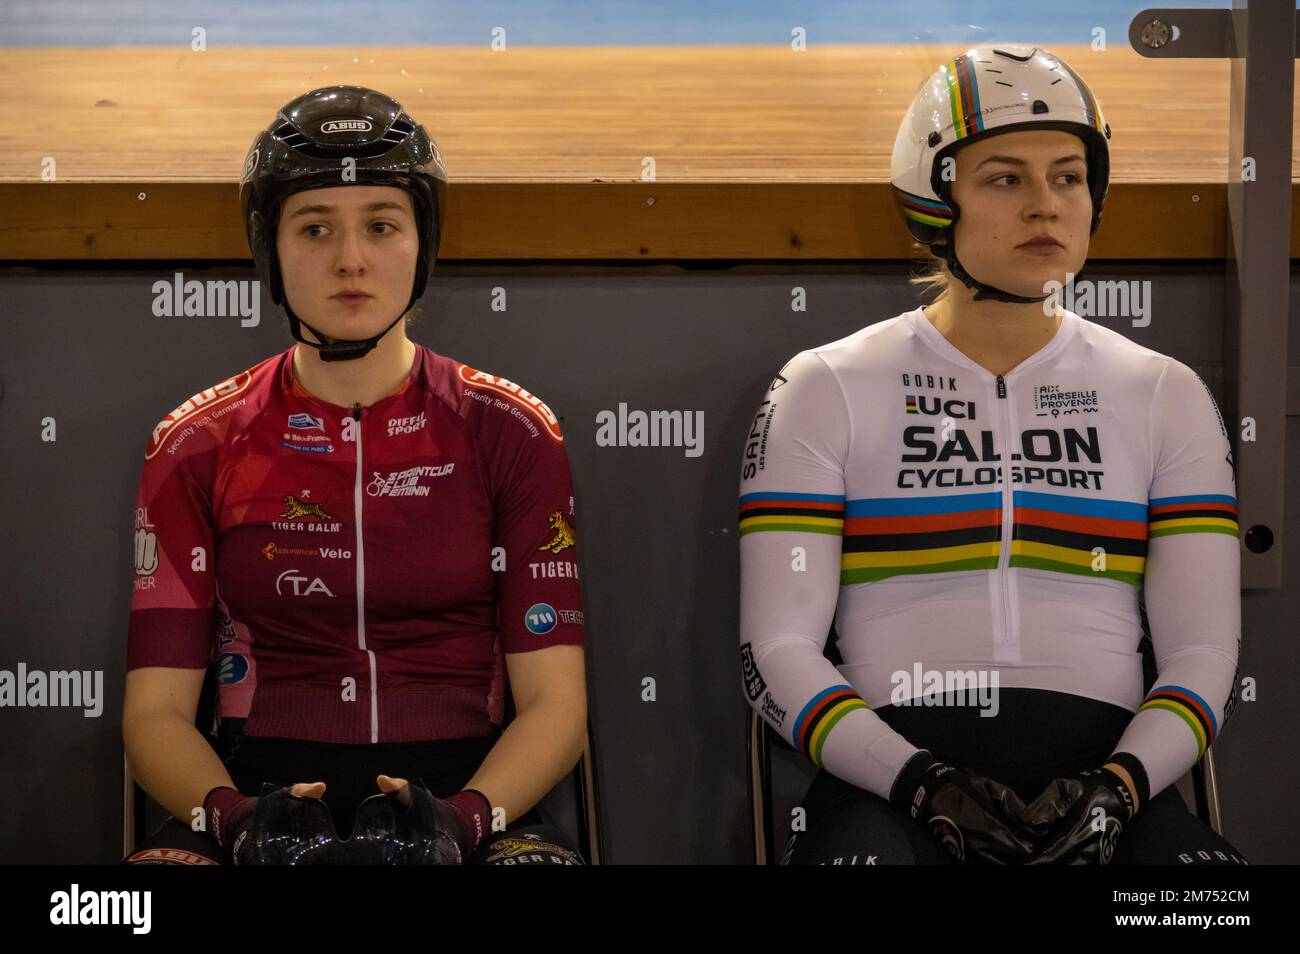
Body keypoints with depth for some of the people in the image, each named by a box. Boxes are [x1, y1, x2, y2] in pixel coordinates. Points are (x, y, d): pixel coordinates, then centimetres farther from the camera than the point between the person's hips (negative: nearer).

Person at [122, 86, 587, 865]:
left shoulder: (510, 432, 5)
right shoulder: (198, 446, 8)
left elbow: (554, 704, 2)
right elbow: (156, 710, 5)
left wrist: (465, 816, -18)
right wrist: (229, 813, -16)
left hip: (463, 806, 0)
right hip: (264, 796, 0)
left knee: (538, 855, -34)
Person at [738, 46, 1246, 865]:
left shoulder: (1167, 397, 14)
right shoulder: (827, 390, 8)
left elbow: (1202, 654, 9)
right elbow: (778, 650, 2)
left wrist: (1119, 785, -10)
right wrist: (924, 783, -13)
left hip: (1101, 774, 2)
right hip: (890, 768, -1)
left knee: (1193, 852, -31)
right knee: (858, 848, -35)